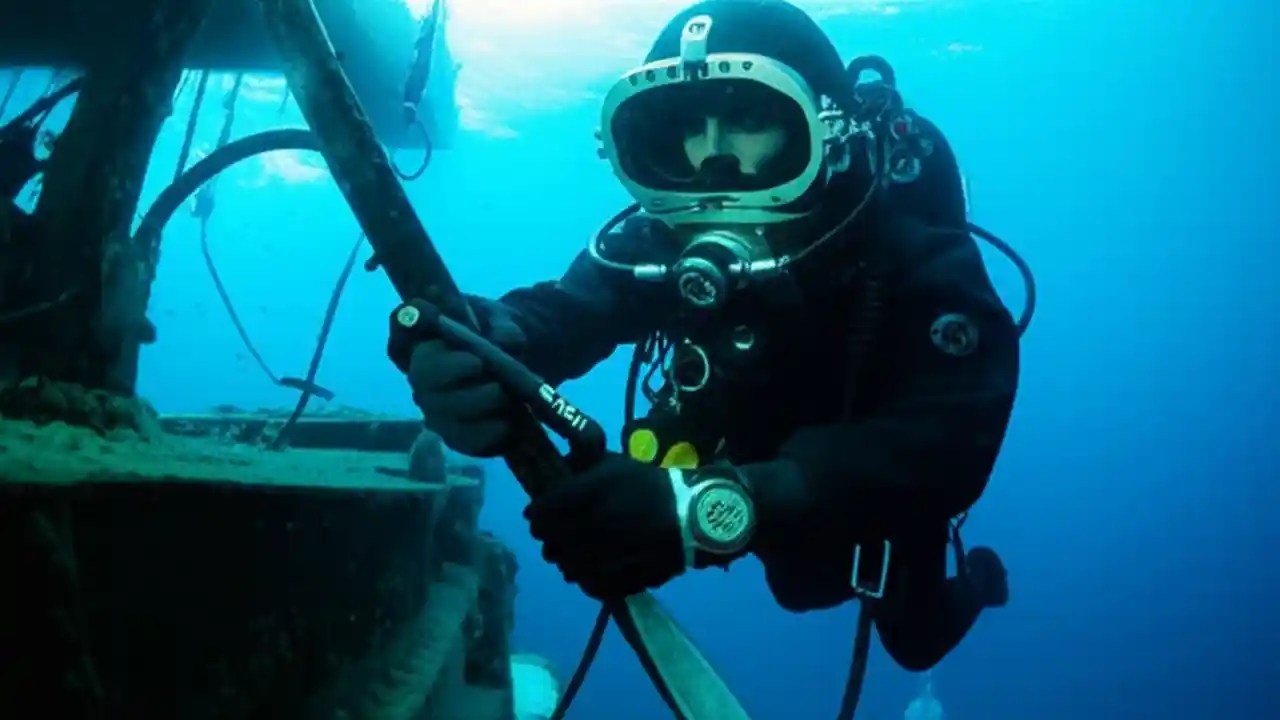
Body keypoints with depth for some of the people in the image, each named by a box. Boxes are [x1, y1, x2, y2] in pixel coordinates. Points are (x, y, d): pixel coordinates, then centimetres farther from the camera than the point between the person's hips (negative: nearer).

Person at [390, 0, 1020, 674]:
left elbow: (941, 450, -50)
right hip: (762, 473, 3)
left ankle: (968, 579, 43)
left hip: (874, 486, -3)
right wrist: (467, 343, -64)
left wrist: (714, 507, -66)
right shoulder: (658, 240, -25)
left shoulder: (918, 256, -37)